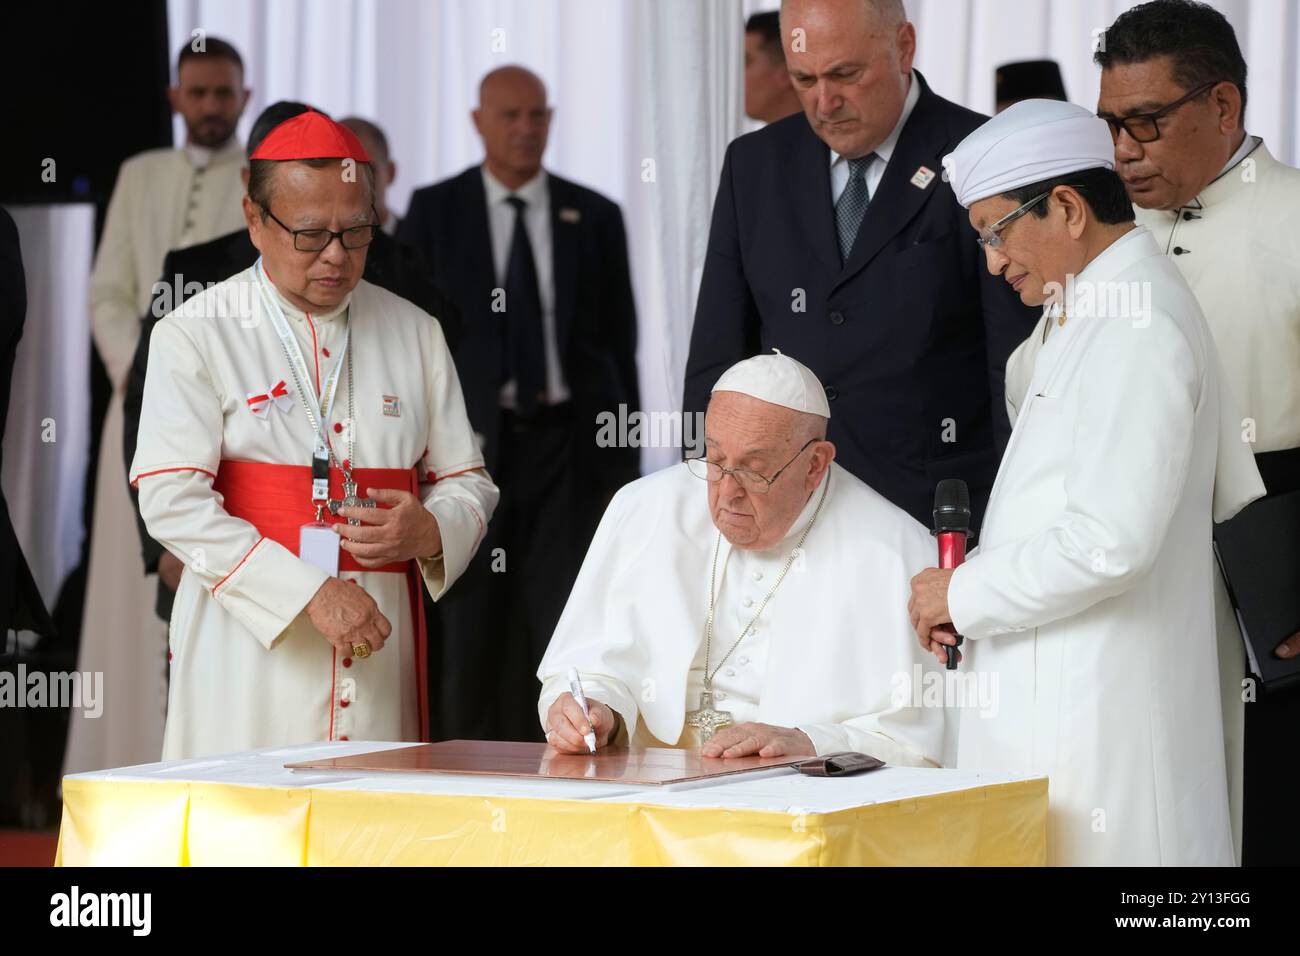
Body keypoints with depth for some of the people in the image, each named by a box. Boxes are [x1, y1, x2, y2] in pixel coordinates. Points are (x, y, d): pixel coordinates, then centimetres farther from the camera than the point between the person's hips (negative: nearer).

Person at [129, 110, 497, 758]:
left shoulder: (413, 334, 13)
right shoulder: (195, 335, -1)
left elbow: (468, 482, 17)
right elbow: (171, 500, -10)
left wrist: (430, 531, -7)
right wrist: (310, 593, -17)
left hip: (381, 654, 4)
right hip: (250, 646, -3)